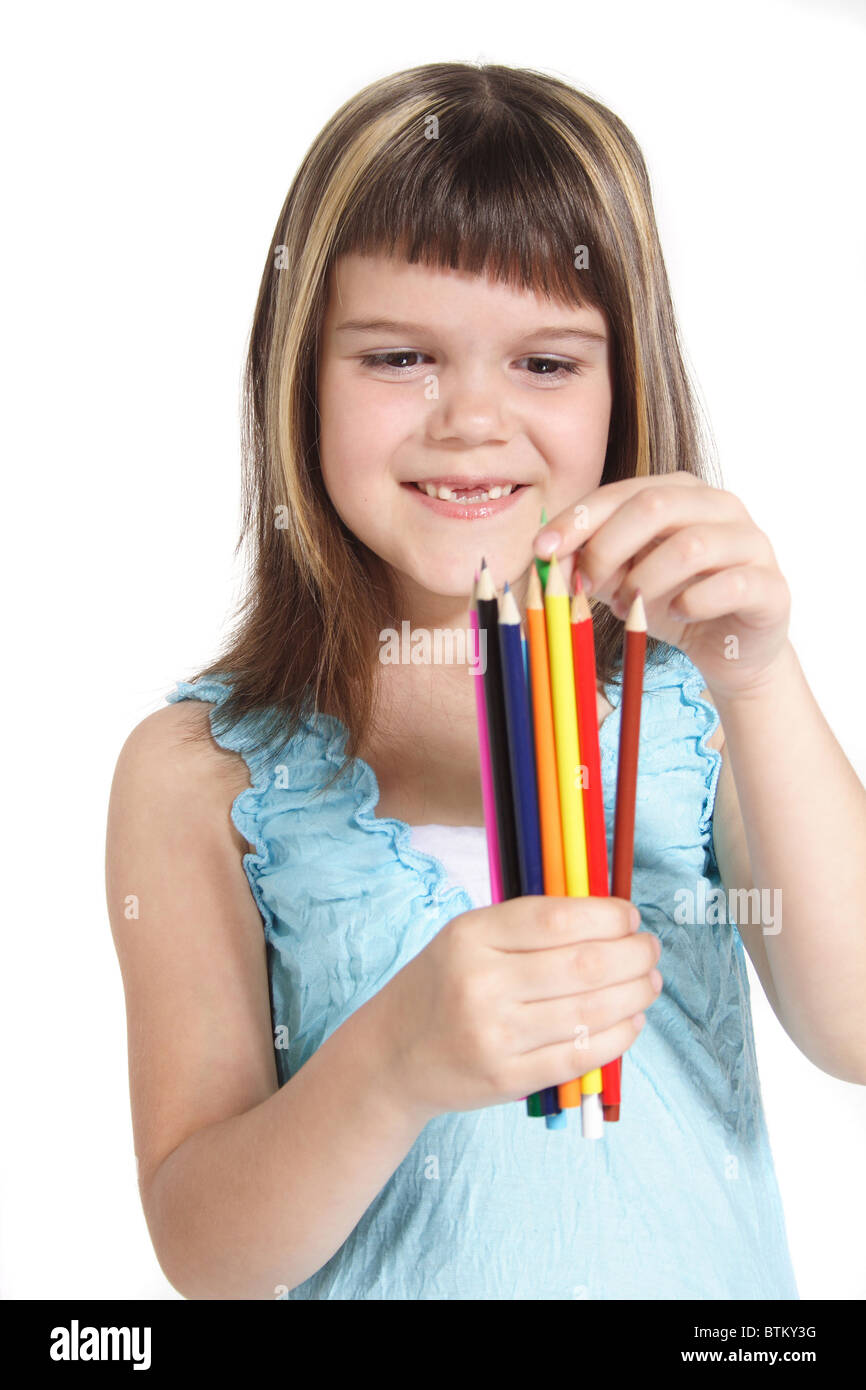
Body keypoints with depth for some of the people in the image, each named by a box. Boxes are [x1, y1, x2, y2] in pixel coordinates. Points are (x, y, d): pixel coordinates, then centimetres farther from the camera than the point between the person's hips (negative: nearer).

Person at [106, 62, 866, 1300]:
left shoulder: (695, 691, -9)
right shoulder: (198, 772, -13)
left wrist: (759, 687, -29)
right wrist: (392, 1064, -33)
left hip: (717, 1279, 2)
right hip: (392, 1280, -1)